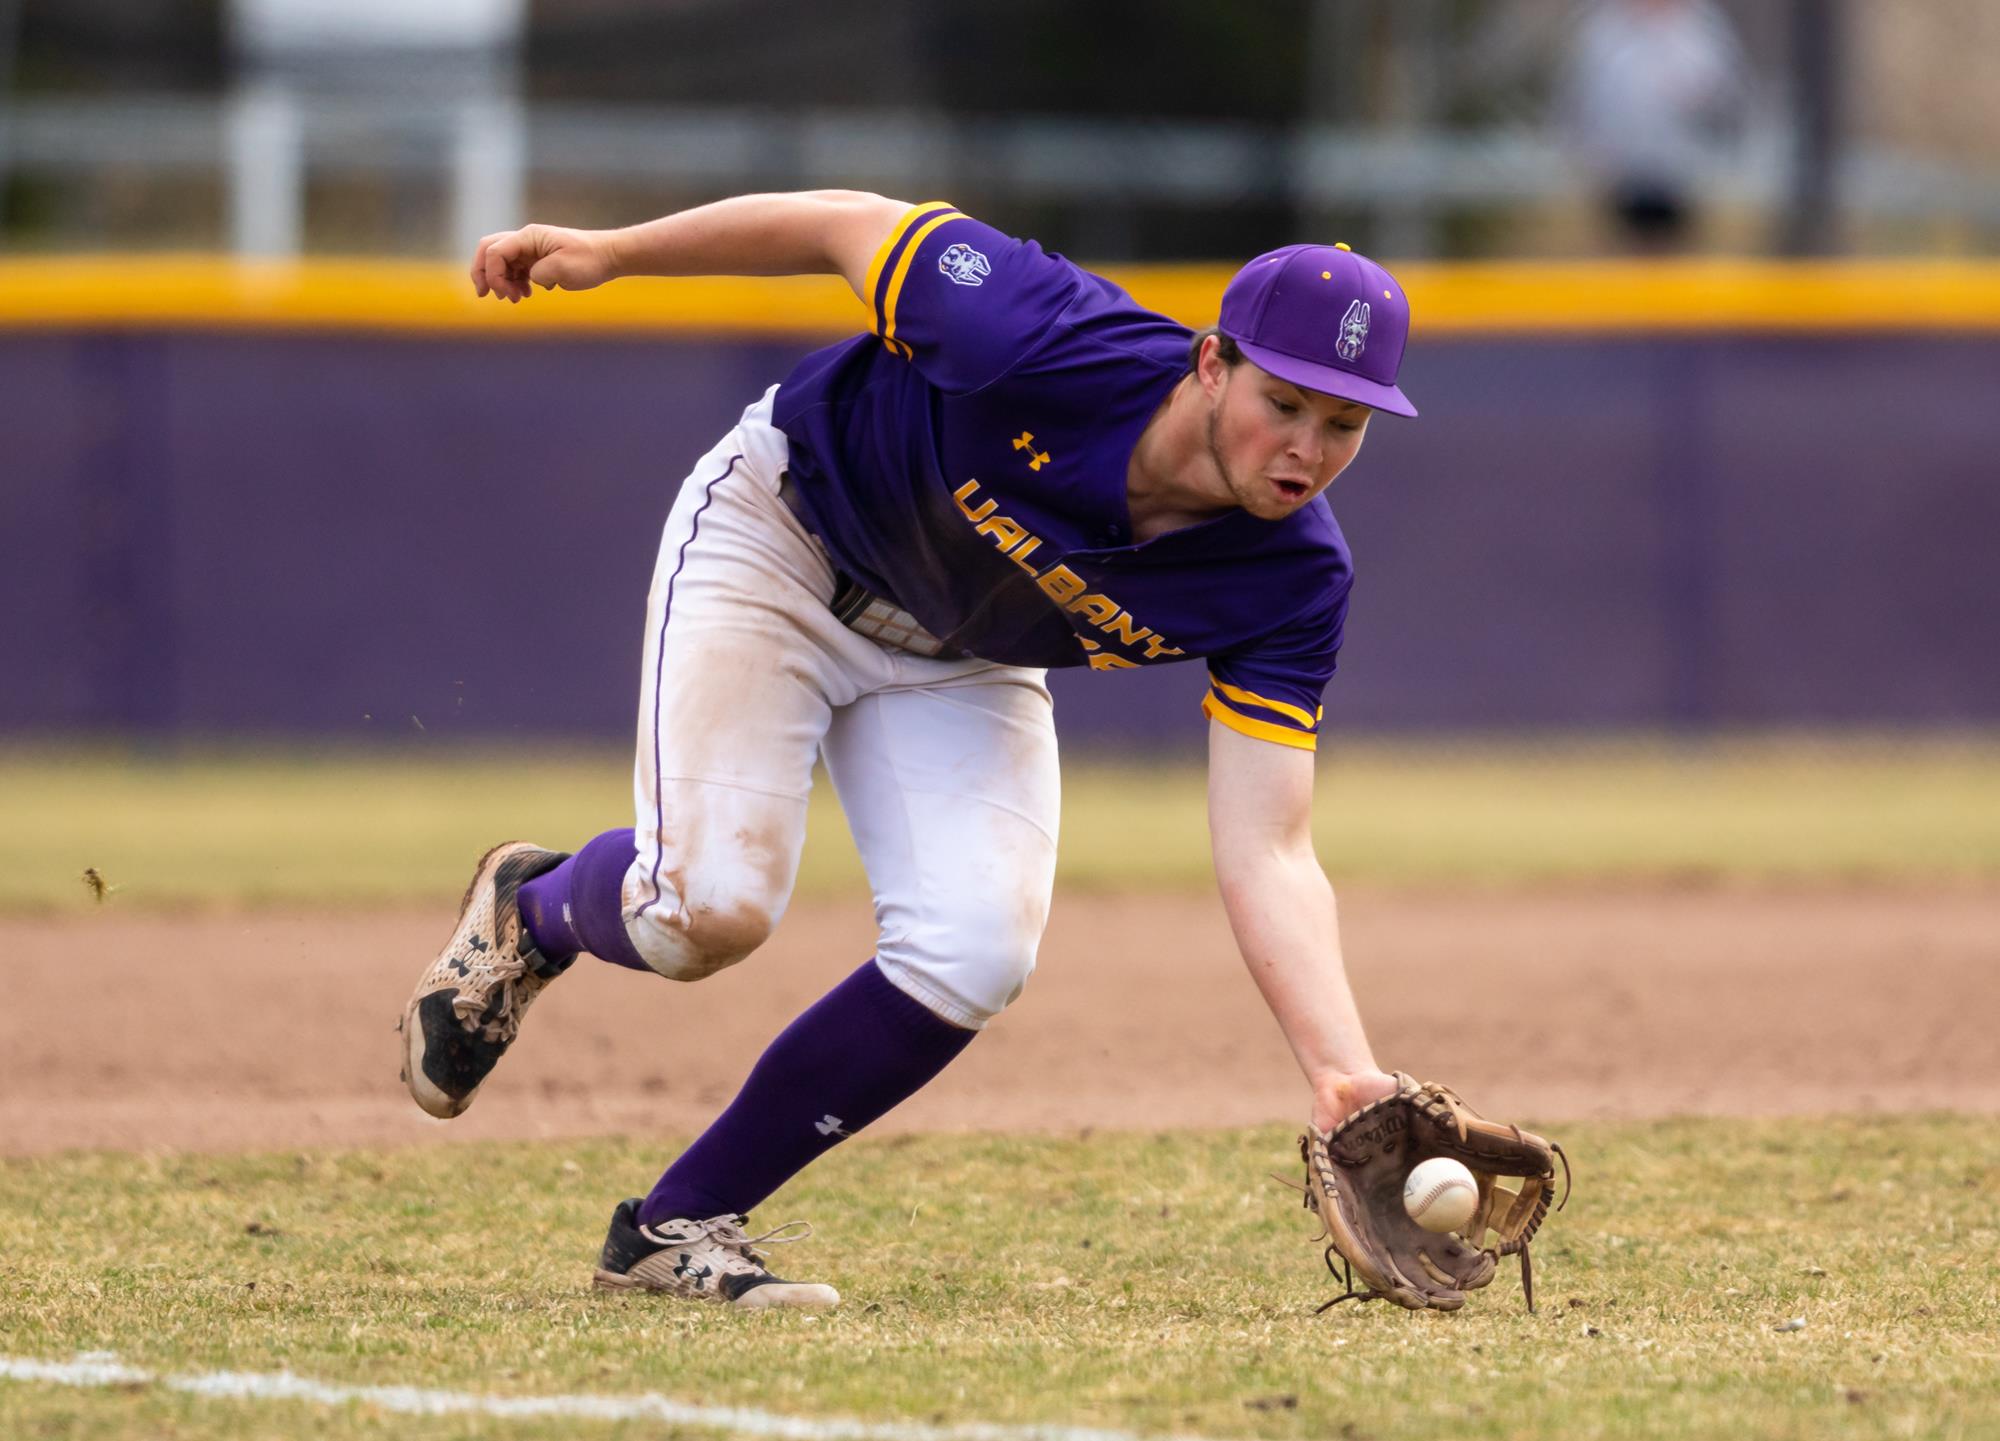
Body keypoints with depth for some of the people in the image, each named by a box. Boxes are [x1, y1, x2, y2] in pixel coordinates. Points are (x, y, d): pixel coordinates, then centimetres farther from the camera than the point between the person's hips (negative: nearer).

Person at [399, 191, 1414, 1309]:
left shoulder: (1292, 585, -26)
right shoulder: (1044, 342, -37)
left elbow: (1269, 857, -27)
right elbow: (851, 224, -20)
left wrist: (1345, 1074, -42)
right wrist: (606, 251, -9)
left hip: (963, 665, 4)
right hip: (778, 537, -4)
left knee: (976, 954, -18)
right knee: (712, 909, -22)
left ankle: (679, 1225, 1)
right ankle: (534, 913, 17)